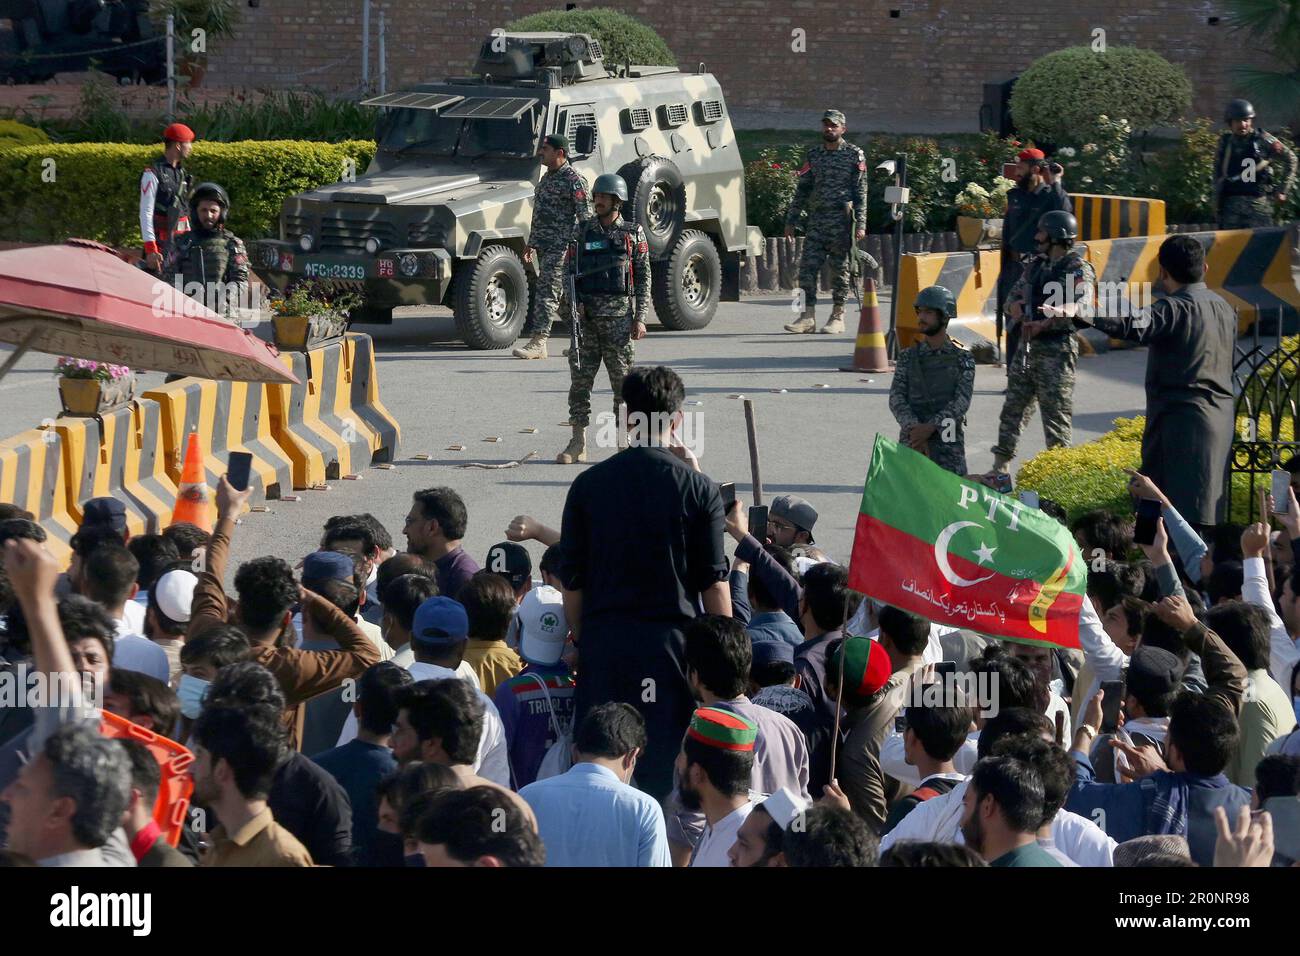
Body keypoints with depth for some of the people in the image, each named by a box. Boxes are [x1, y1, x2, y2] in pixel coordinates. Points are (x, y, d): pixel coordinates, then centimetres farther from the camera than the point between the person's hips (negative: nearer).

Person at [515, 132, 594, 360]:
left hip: (561, 247, -9)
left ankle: (538, 343, -16)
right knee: (563, 297, 13)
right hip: (544, 246, 9)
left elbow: (586, 217, -13)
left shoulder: (574, 180, -11)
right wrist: (531, 243, 23)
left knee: (547, 292, -13)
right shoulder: (547, 177, 17)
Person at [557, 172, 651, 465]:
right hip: (585, 315, 3)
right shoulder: (583, 231, 11)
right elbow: (571, 270, 13)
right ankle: (578, 443, 4)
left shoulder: (633, 234, 3)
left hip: (618, 316, -3)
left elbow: (643, 278, 2)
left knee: (622, 379, -1)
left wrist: (640, 318, -6)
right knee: (580, 377, 0)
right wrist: (574, 302, -4)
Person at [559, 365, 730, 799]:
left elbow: (572, 583, 4)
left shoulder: (589, 485, 2)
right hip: (672, 639, -2)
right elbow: (714, 584, -4)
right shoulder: (699, 489, -4)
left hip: (604, 637, 2)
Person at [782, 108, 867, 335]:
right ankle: (808, 316, 0)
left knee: (840, 269, 0)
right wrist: (791, 220, 12)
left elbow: (861, 192, -1)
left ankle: (837, 317, 8)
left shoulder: (855, 155, 2)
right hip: (815, 221, 4)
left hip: (841, 221, -4)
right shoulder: (813, 155, 14)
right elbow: (802, 190, 16)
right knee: (807, 267, -3)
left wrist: (861, 224, -9)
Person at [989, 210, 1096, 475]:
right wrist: (1016, 307, -3)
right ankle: (1001, 468, 20)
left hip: (1056, 349, -8)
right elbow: (1014, 296, 22)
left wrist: (1058, 313, -43)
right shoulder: (1036, 265, 16)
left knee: (1056, 411, -5)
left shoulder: (1078, 268, -8)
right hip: (1027, 344, 8)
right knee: (1013, 407, 12)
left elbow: (1084, 305, -24)